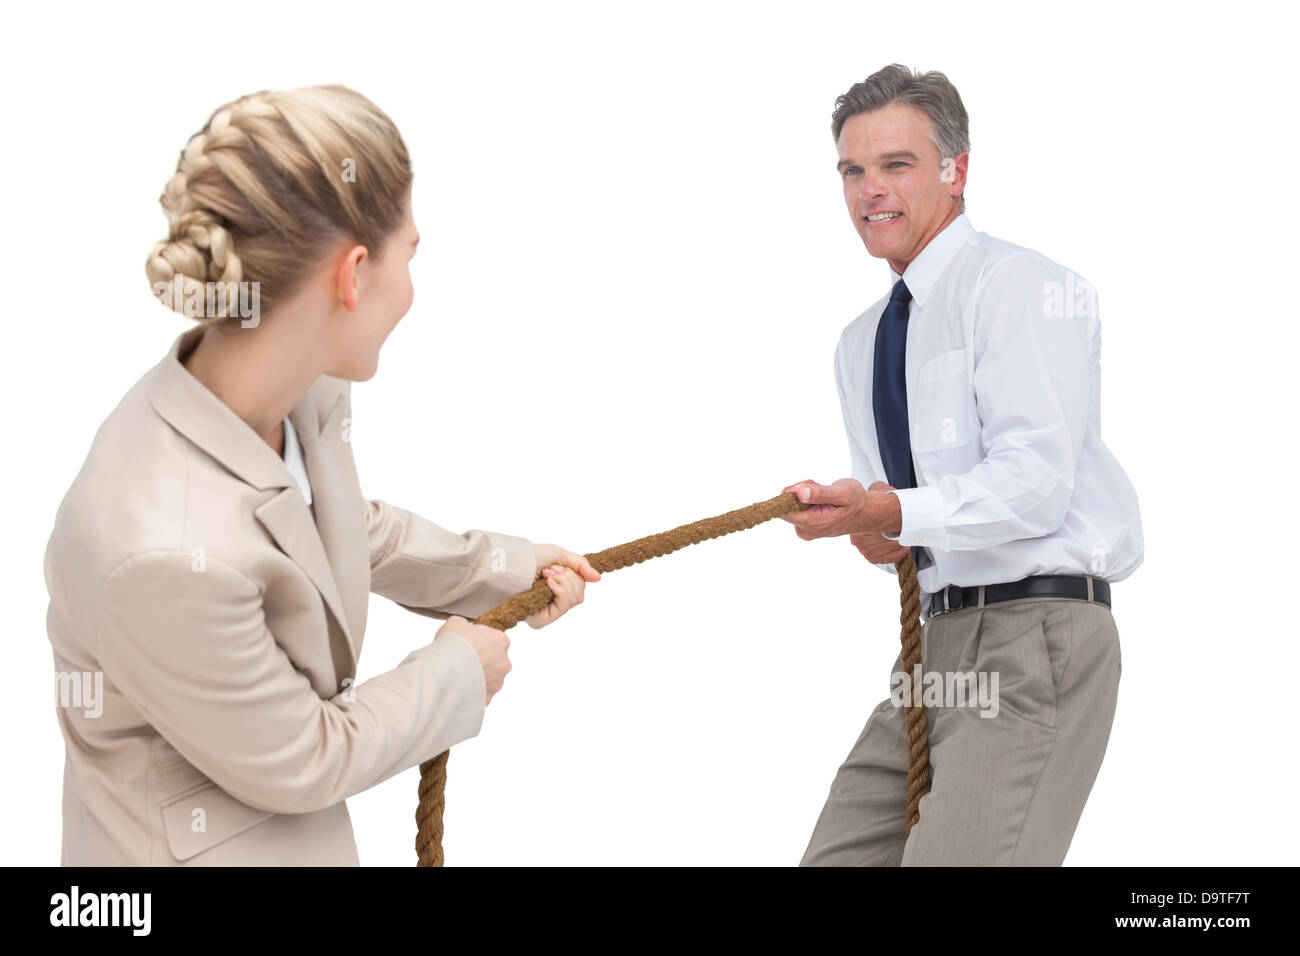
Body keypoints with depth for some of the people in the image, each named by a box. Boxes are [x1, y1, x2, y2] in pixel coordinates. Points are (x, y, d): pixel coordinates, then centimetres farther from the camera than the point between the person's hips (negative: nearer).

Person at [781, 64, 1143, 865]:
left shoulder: (1021, 287, -8)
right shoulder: (862, 343, 20)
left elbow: (1034, 483, -18)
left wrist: (895, 514, -29)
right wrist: (873, 529, 1)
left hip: (1035, 637, -8)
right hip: (937, 641, 8)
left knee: (959, 858, -19)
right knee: (838, 856, 4)